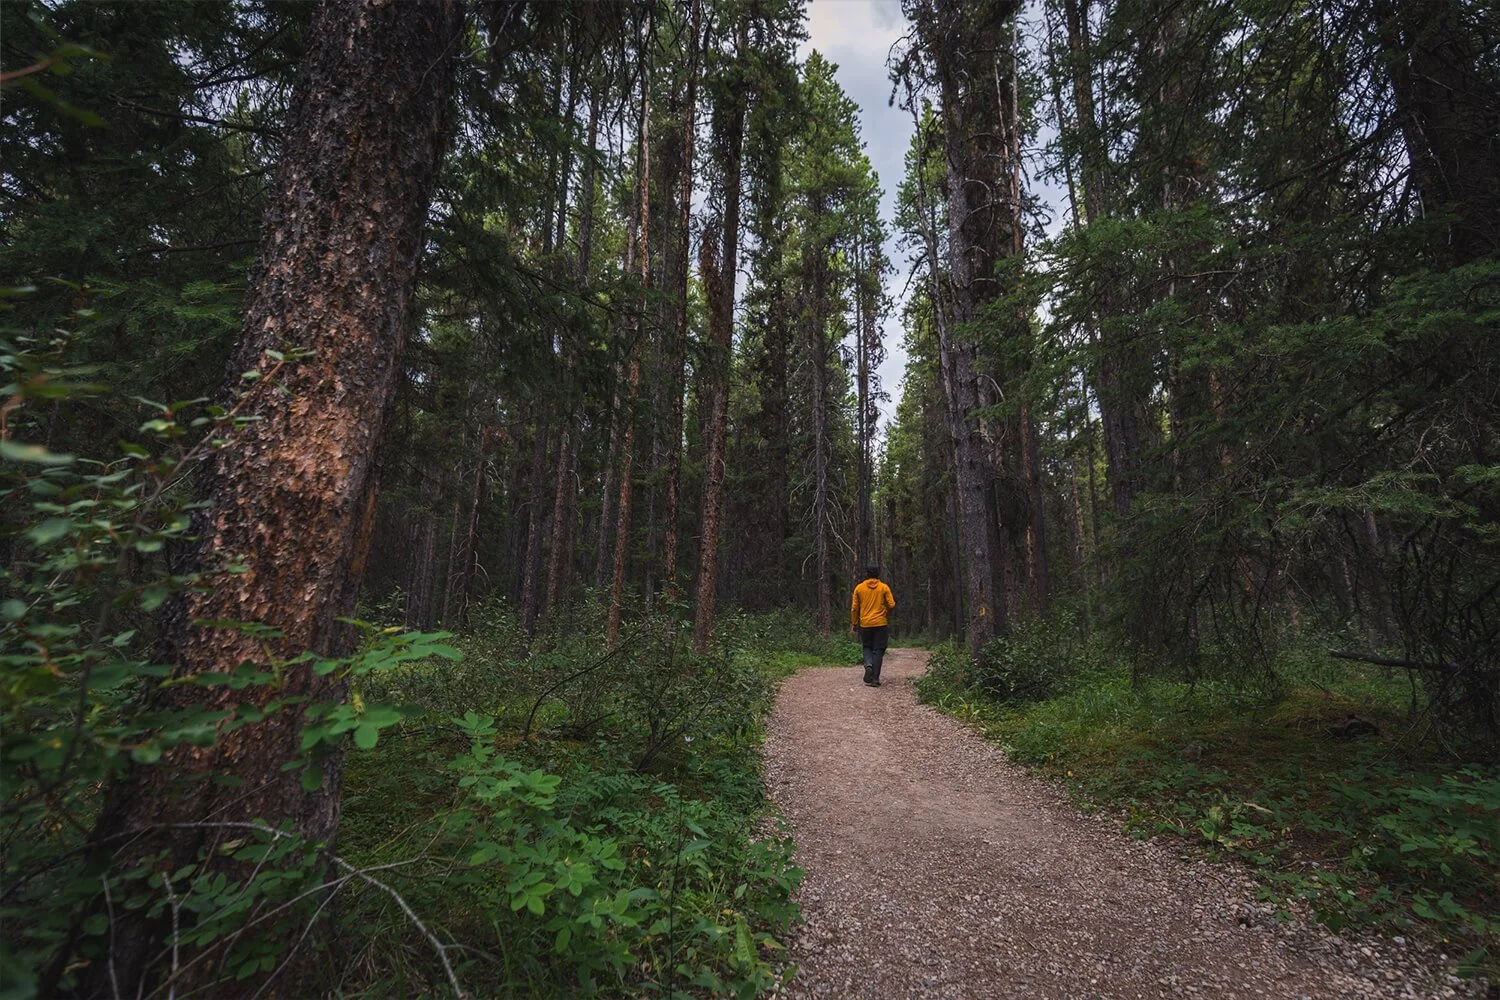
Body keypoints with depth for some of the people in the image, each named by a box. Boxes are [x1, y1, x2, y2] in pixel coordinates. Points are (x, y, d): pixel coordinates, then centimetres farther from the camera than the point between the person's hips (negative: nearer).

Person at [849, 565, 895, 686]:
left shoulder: (859, 587, 1)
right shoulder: (884, 587, -1)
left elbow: (854, 608, 2)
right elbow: (892, 605, -6)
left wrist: (853, 624, 9)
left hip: (865, 624, 1)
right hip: (881, 623, -1)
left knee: (867, 647, 17)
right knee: (878, 650, 6)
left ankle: (868, 665, -10)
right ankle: (875, 678, 2)